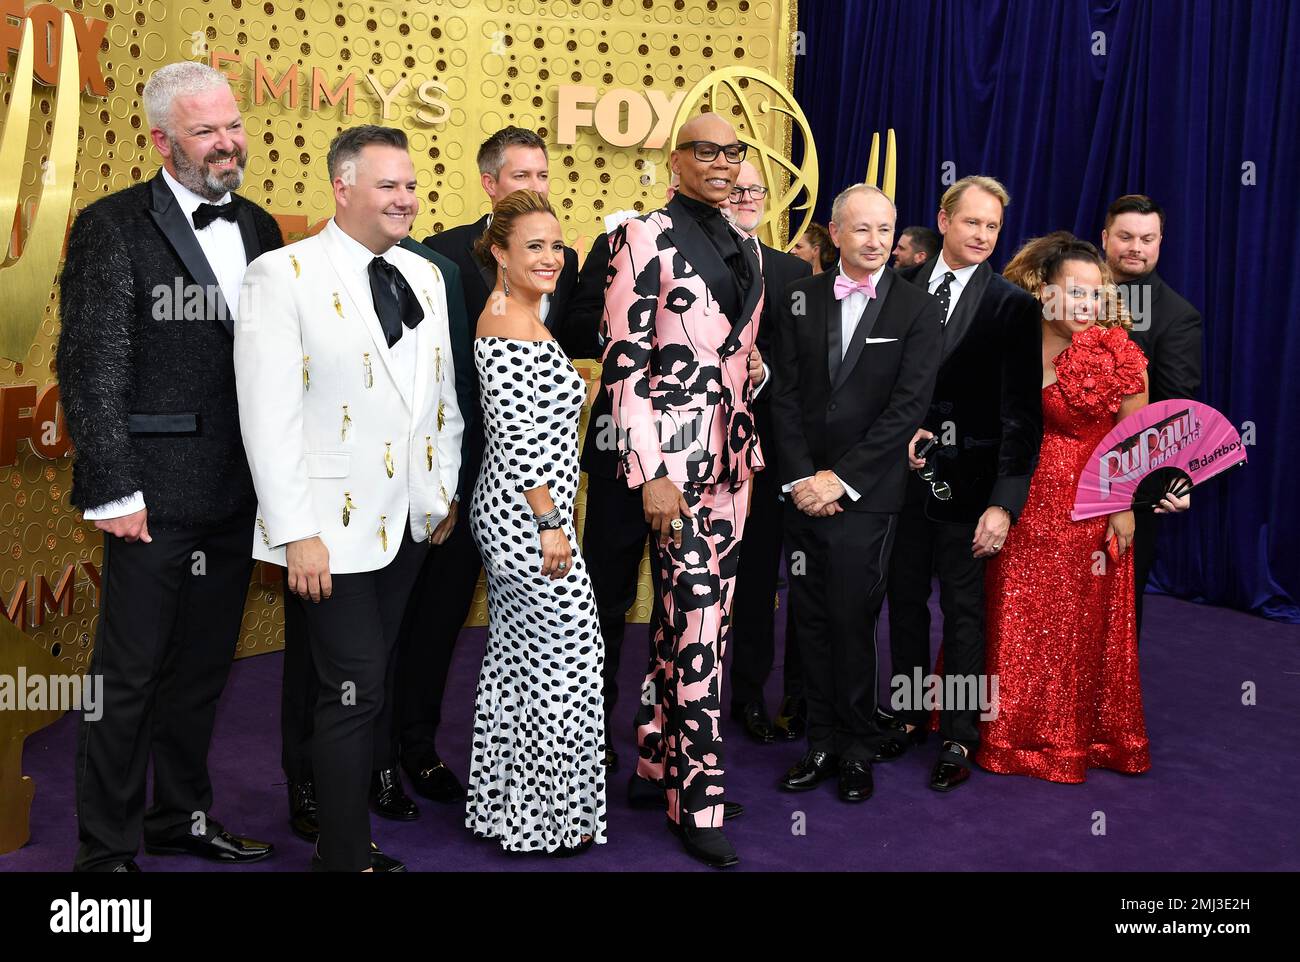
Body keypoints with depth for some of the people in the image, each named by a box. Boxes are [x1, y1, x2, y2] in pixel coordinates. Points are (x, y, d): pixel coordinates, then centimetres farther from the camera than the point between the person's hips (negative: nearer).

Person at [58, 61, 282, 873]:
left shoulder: (258, 228, 11)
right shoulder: (113, 227, -7)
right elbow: (90, 371, -11)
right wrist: (113, 491, -15)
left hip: (239, 493, 6)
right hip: (157, 494, -6)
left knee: (204, 668, 17)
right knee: (128, 675, 3)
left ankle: (183, 818, 33)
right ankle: (107, 847, 17)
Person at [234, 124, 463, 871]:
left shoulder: (426, 276, 9)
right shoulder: (285, 274, -9)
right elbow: (269, 413, -14)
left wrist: (445, 491, 11)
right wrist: (295, 533, -17)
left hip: (410, 523, 6)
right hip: (336, 529, -6)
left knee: (370, 686, 15)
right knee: (354, 692, -2)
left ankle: (351, 823, 28)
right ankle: (347, 855, 13)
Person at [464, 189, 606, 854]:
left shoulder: (520, 315, 14)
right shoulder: (508, 322, -17)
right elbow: (516, 434, -22)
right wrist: (550, 524, -20)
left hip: (511, 519, 10)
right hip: (530, 517, -10)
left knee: (515, 658, 15)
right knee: (568, 655, -1)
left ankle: (503, 804, 26)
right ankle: (545, 818, 11)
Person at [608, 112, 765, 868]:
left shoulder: (746, 249, 14)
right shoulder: (647, 238, -7)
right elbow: (625, 362, -12)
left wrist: (752, 453, 14)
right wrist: (650, 472, -16)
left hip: (733, 452, 7)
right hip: (676, 454, -7)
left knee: (688, 615, 10)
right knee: (700, 621, -6)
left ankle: (658, 765, 23)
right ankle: (701, 800, 6)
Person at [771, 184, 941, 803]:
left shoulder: (917, 309, -1)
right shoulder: (800, 300, 7)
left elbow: (909, 407, -7)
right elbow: (785, 395, 4)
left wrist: (841, 480, -11)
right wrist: (801, 478, -6)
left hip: (867, 496, -3)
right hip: (805, 490, 3)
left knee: (852, 622, 0)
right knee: (811, 621, 8)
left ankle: (858, 750, 16)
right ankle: (823, 744, 20)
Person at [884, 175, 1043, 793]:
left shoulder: (1012, 306, -7)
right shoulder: (900, 288, 4)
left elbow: (1020, 414, -11)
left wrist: (1004, 503, -18)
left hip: (966, 482, -3)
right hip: (903, 473, 4)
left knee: (964, 611, 7)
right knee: (905, 601, 16)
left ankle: (959, 737, 21)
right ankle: (908, 714, 33)